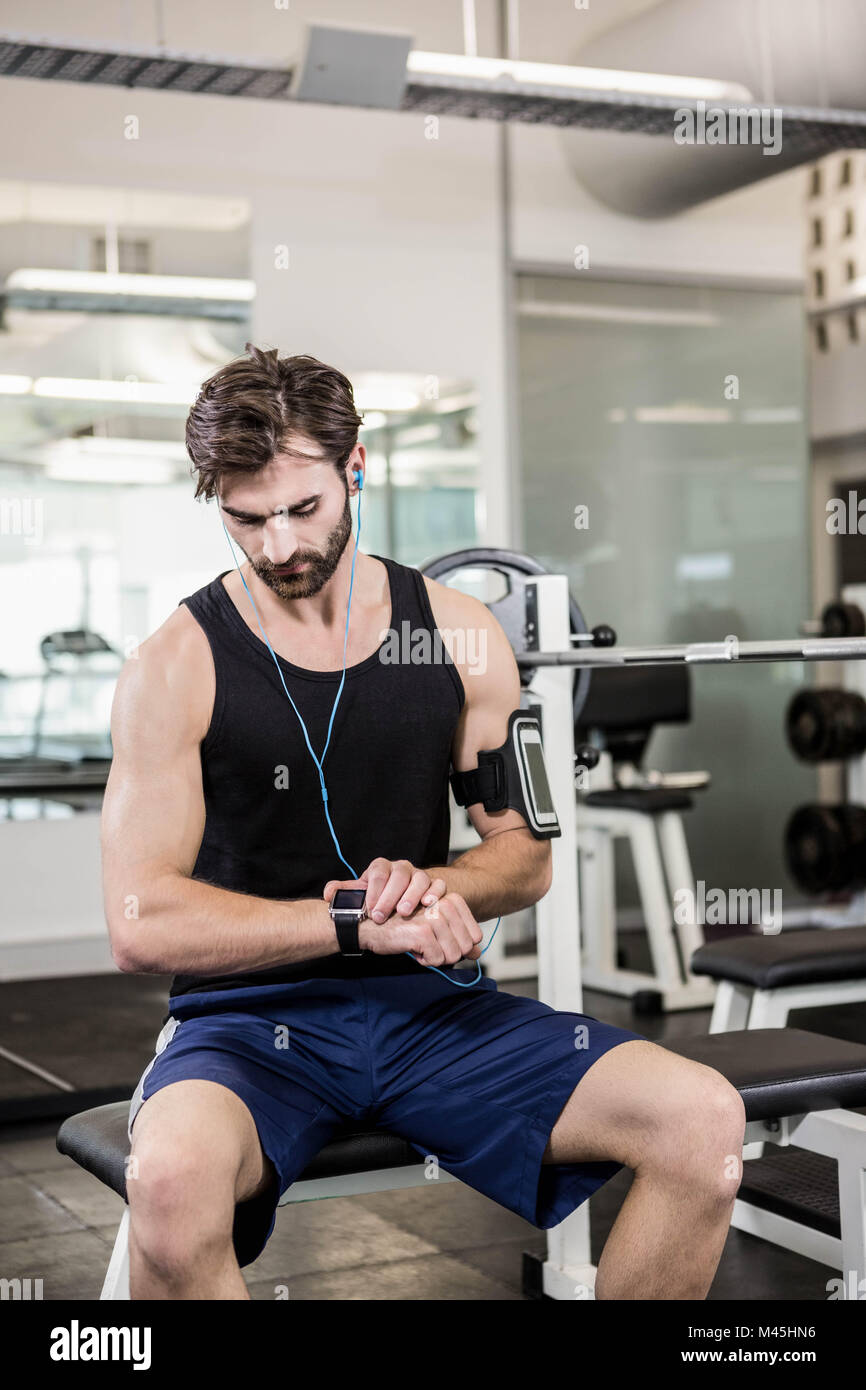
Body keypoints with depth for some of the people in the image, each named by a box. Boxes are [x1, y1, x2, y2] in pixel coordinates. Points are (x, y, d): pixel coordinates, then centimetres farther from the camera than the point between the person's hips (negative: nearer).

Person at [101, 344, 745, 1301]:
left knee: (703, 1121, -17)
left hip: (431, 1005, 4)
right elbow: (141, 925, -14)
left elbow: (526, 856, 10)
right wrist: (361, 922, -18)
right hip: (249, 1018, -3)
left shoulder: (457, 632, 5)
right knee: (172, 1176, -39)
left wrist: (434, 888, -13)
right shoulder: (176, 665, -6)